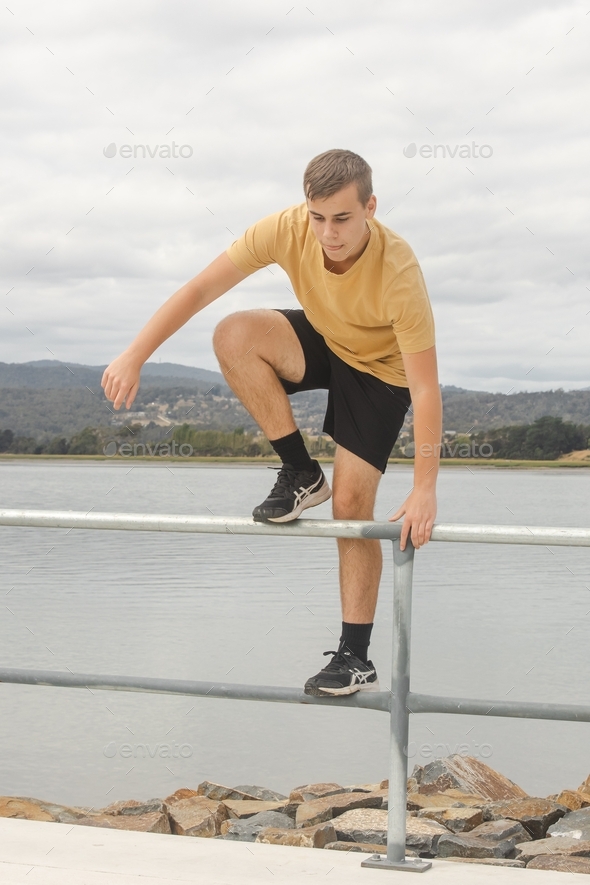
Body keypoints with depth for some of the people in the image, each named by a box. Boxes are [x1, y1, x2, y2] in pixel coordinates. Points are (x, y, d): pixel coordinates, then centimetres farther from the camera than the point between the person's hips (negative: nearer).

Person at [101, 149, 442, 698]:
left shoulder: (398, 273, -37)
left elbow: (425, 389, -34)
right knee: (234, 335, -26)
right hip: (320, 340, 4)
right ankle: (301, 475, -10)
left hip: (380, 369, -4)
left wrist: (424, 491, -35)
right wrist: (135, 356, -28)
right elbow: (200, 289, -22)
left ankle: (356, 659, 0)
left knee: (351, 506, -11)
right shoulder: (286, 230, -28)